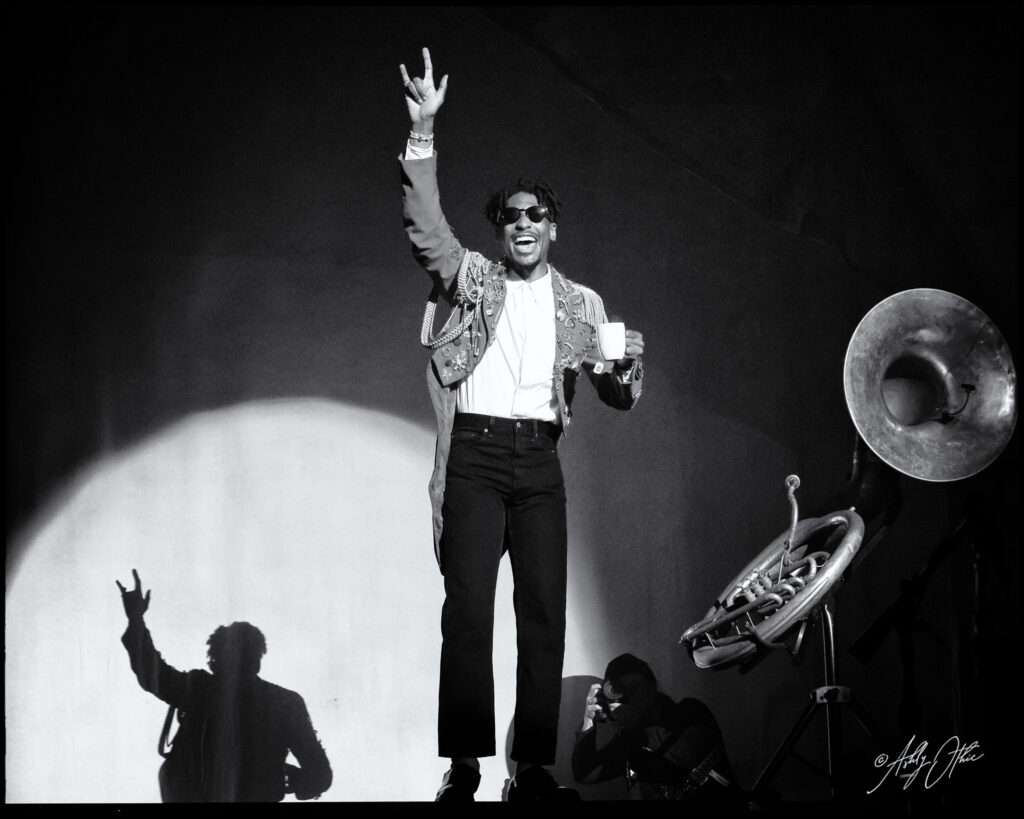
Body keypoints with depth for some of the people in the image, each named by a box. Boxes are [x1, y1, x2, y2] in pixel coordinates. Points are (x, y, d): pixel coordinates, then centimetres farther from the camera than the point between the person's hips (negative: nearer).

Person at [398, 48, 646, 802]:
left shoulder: (581, 304, 14)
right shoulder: (472, 277, 9)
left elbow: (617, 398, 11)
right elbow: (424, 222, -7)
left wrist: (628, 367, -13)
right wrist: (423, 131, -19)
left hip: (540, 458, 3)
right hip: (476, 451, -2)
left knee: (545, 613, -3)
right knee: (468, 609, -11)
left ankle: (534, 768, -1)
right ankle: (463, 766, -11)